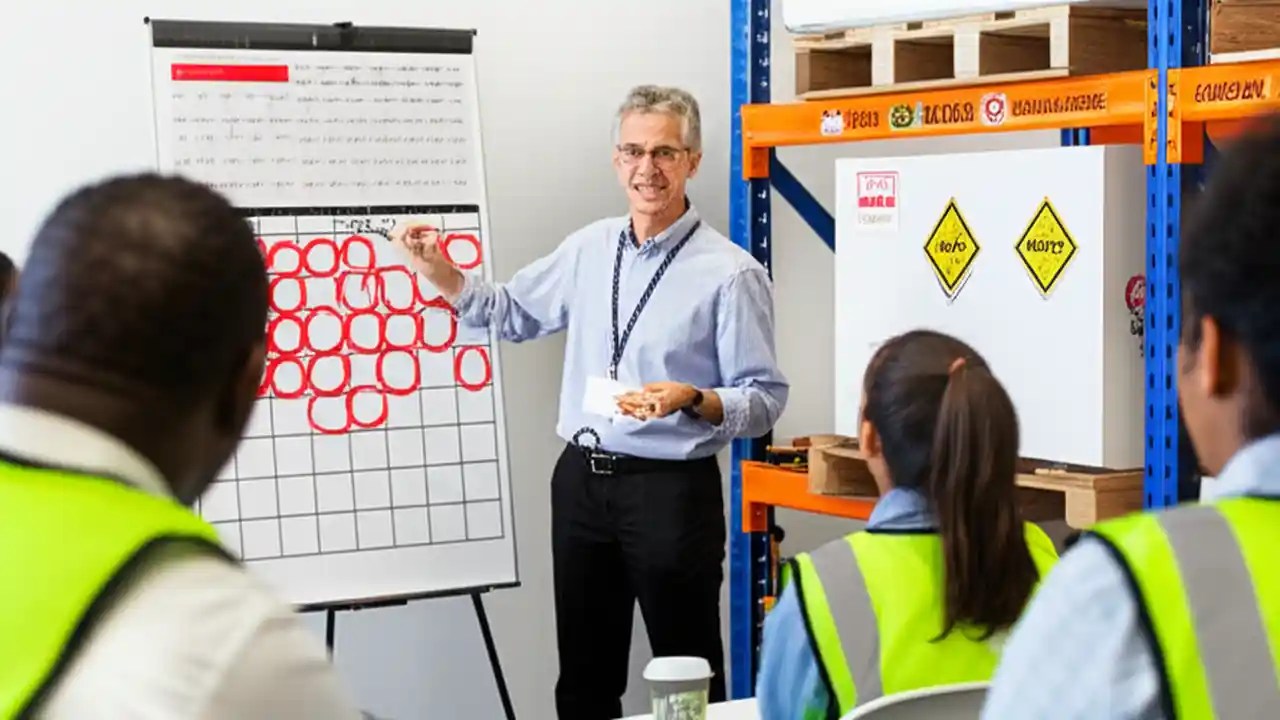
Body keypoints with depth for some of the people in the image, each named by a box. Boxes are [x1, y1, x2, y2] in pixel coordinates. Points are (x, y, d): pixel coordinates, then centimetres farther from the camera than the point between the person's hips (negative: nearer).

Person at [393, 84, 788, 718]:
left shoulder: (730, 273, -12)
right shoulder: (588, 249, 6)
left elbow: (764, 400, -11)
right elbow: (513, 314, 19)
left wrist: (691, 400, -28)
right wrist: (441, 273, 5)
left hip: (670, 490, -5)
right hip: (580, 479, 6)